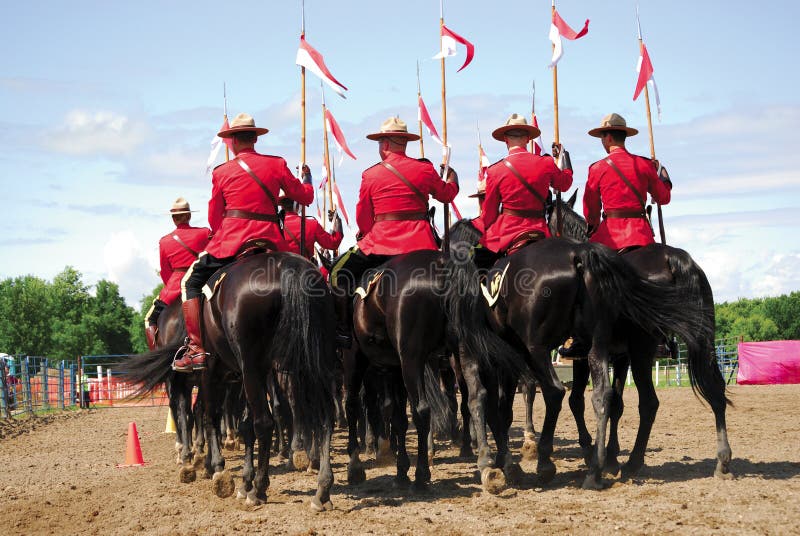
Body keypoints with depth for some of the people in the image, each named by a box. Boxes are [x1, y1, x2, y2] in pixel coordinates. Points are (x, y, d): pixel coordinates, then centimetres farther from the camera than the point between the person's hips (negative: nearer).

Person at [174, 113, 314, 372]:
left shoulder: (222, 172, 4)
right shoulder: (277, 165, 6)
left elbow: (214, 219, 11)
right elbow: (305, 197, 16)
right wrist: (307, 177, 38)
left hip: (230, 242, -2)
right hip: (270, 242, 2)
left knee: (190, 282, 10)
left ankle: (196, 349, -2)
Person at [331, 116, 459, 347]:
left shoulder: (370, 175, 0)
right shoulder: (425, 169, 5)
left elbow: (363, 219, 8)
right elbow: (448, 193, 23)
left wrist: (365, 234, 32)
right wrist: (452, 177, 47)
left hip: (382, 242, -2)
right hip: (420, 242, 2)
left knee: (340, 273, 13)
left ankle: (343, 330, 7)